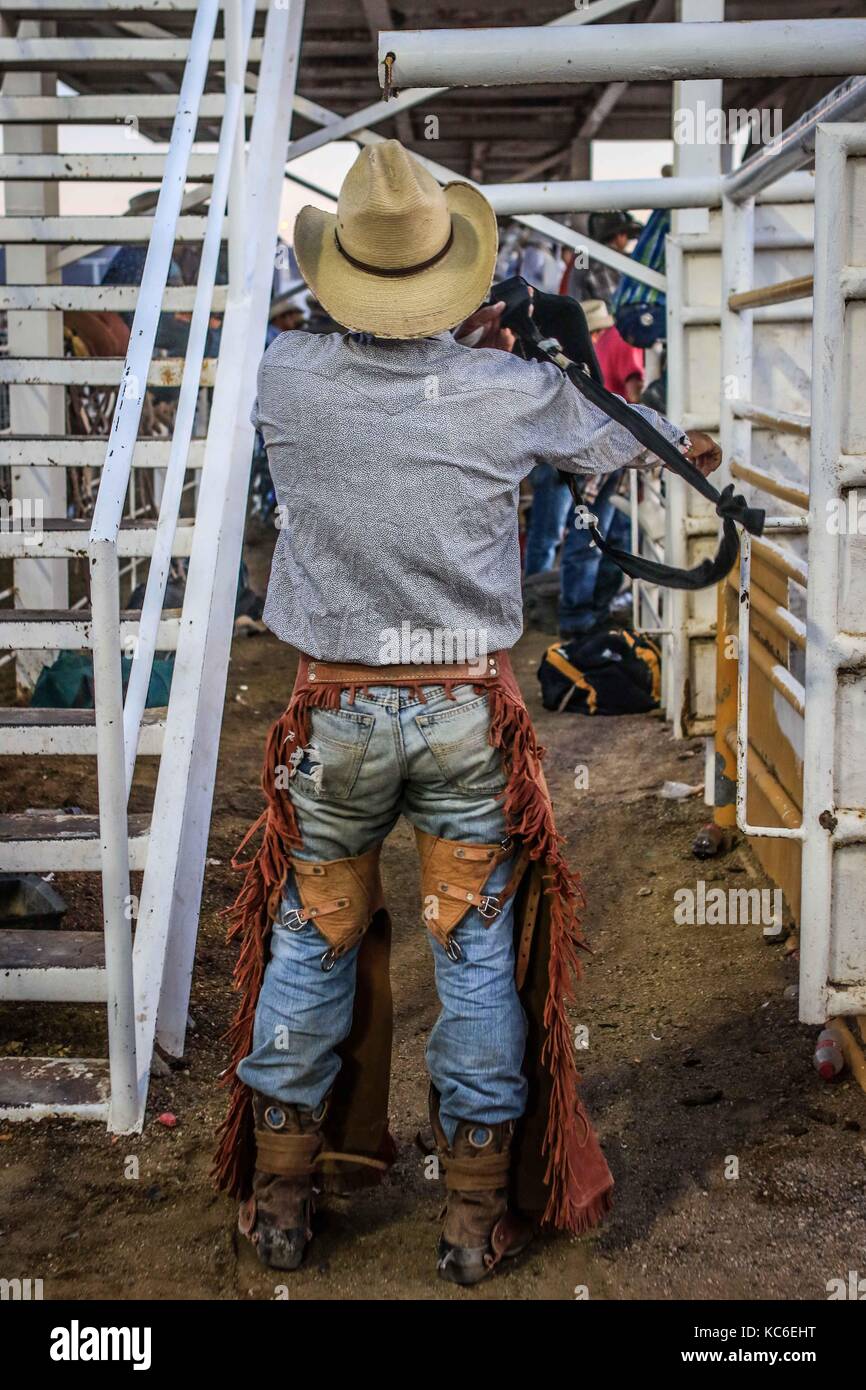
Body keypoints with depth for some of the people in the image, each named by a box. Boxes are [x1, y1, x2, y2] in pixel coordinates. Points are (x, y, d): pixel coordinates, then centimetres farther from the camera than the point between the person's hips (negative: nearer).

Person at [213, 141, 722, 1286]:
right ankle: (479, 1213, 20)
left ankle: (282, 1196, 26)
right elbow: (611, 442, 13)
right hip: (468, 712, 0)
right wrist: (685, 448, 34)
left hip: (337, 711, 1)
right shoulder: (511, 393, -8)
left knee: (310, 942, 15)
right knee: (475, 949, 10)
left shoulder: (286, 379, -7)